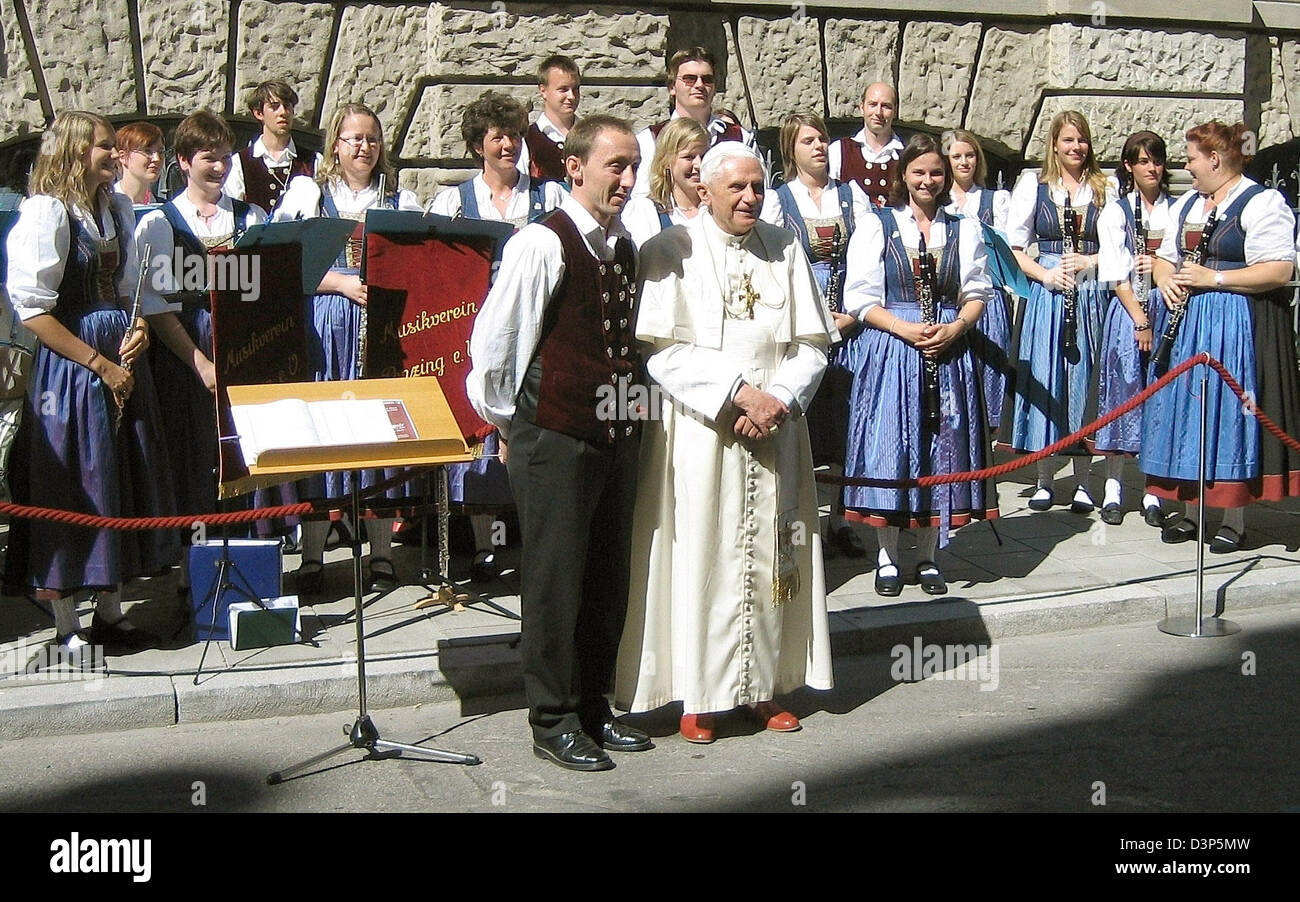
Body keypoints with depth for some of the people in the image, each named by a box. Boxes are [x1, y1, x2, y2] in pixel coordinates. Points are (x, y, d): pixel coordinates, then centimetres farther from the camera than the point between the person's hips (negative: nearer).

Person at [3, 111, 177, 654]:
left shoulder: (118, 209, 11)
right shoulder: (46, 213, -12)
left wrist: (139, 328, -1)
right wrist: (99, 364, -15)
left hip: (122, 362, 7)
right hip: (69, 366, -7)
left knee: (124, 481, 11)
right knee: (72, 487, -1)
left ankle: (110, 612, 24)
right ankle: (67, 627, 11)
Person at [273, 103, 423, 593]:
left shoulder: (402, 202, 15)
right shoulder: (307, 193, 11)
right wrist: (344, 283, -11)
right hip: (325, 328, -1)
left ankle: (382, 554, 9)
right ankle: (312, 557, 4)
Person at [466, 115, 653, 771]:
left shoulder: (624, 249, 11)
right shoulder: (542, 244, -13)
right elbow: (492, 341, -12)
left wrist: (634, 407, 16)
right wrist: (508, 420, -2)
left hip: (616, 434, 8)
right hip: (556, 437, -8)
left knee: (608, 576, 14)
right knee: (555, 578, 2)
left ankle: (593, 706, 28)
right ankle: (554, 722, 14)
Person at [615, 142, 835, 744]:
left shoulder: (786, 250, 10)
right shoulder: (670, 252, -2)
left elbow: (812, 345, 7)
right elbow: (663, 351, -11)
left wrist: (779, 398, -10)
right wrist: (737, 393, -18)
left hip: (775, 430, 4)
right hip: (698, 430, -4)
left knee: (771, 555, 6)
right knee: (701, 555, -2)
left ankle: (765, 685, 15)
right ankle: (699, 696, 6)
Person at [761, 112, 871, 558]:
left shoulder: (852, 195, 11)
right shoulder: (777, 199, 5)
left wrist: (854, 314, -7)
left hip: (851, 321, 2)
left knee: (847, 422, 3)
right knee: (802, 424, -1)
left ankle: (840, 519, 14)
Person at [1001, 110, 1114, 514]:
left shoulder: (1104, 189, 10)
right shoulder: (1033, 185, 6)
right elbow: (1013, 246, 3)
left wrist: (1088, 261, -9)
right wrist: (1044, 273, -11)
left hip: (1090, 296, 1)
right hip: (1044, 295, -1)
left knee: (1084, 383, 3)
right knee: (1044, 383, 1)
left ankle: (1082, 482, 10)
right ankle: (1044, 480, 10)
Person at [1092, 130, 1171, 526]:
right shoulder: (1115, 213, 4)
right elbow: (1117, 275, -3)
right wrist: (1140, 321, -10)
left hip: (1169, 310, 2)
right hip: (1128, 311, -2)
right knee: (1123, 393, -1)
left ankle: (1153, 491, 10)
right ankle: (1113, 487, 8)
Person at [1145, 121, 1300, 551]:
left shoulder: (1262, 203, -8)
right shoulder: (1186, 204, 17)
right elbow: (1165, 255, 25)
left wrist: (1213, 278, -18)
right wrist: (1166, 279, 2)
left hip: (1241, 324, -7)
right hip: (1188, 321, 7)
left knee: (1231, 412, -6)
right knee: (1187, 414, 6)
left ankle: (1234, 519, 3)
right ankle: (1189, 512, 16)